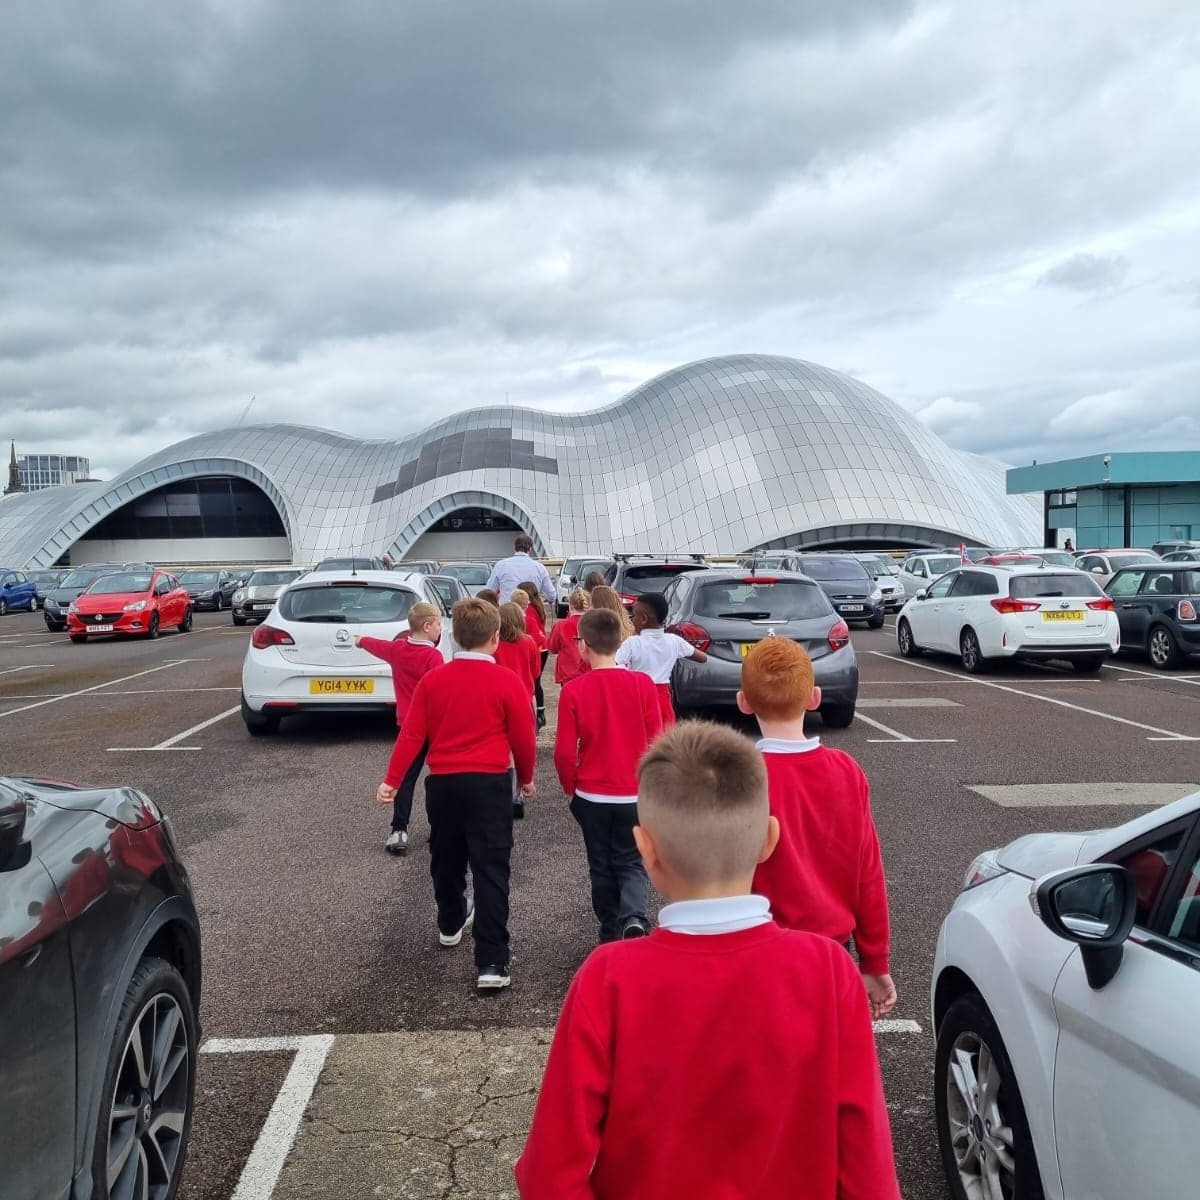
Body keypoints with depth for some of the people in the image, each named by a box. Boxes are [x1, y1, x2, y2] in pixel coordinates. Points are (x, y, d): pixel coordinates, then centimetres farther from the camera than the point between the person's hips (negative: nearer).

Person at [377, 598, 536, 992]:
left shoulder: (431, 681, 1)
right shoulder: (507, 682, -9)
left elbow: (411, 735, -2)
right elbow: (523, 738, -4)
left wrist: (391, 780, 2)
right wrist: (526, 778, 12)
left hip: (442, 782, 4)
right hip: (489, 783, -4)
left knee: (446, 859, 23)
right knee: (491, 869, -4)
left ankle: (451, 923, 45)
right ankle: (491, 962, -8)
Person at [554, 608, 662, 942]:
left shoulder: (573, 690, -12)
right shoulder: (642, 683, -9)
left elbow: (565, 751, -10)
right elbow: (656, 742, -4)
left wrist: (570, 787, 7)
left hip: (591, 795, -1)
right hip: (635, 793, 1)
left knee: (602, 866, 16)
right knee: (631, 863, 15)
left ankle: (612, 934, 23)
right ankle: (634, 917, -10)